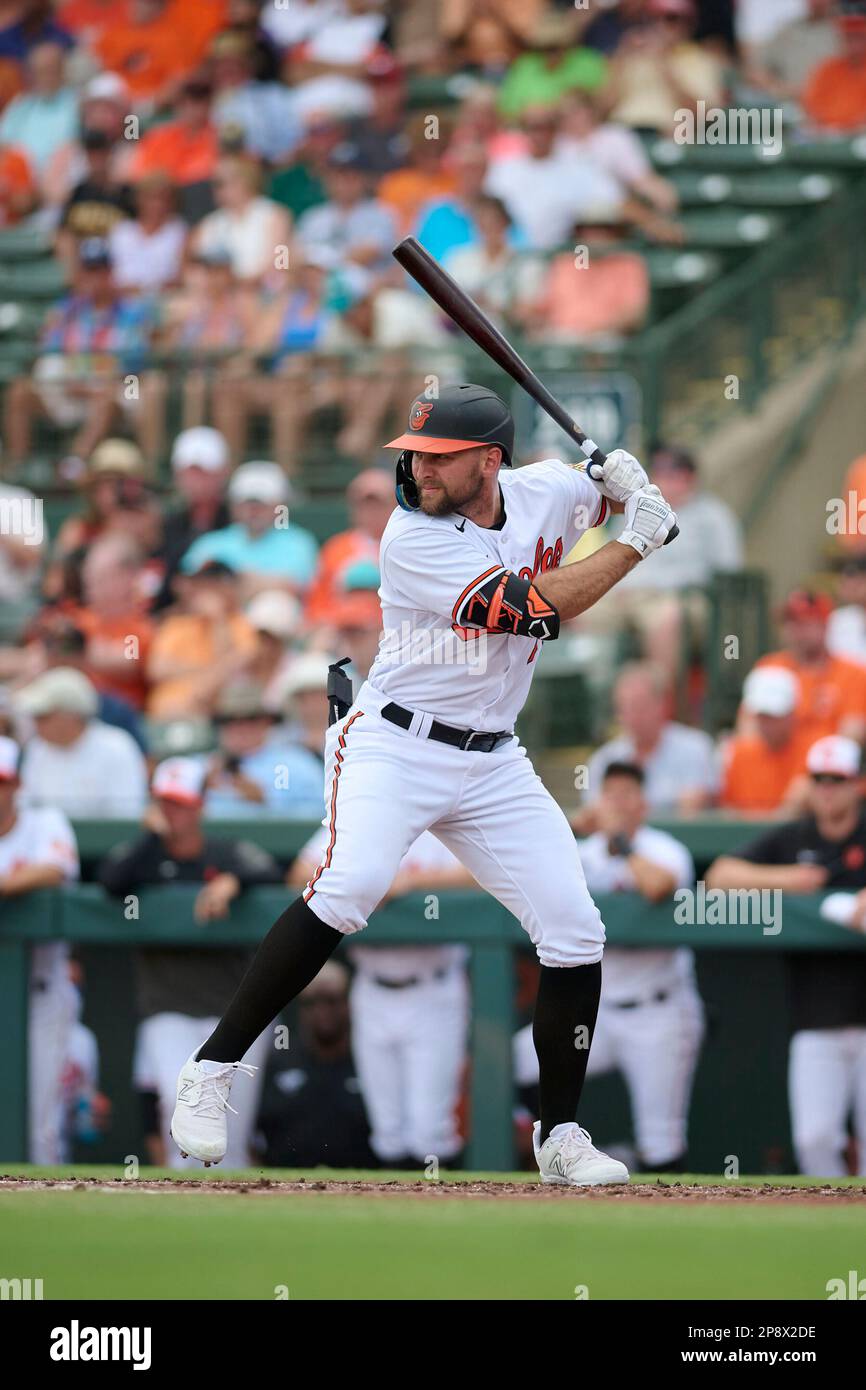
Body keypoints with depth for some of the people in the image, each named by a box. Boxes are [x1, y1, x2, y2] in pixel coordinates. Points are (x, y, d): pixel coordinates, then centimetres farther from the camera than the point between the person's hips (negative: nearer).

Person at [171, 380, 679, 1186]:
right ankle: (210, 1073, -22)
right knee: (351, 884, -29)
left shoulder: (542, 491, 0)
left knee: (574, 933, 0)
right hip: (393, 746, -6)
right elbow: (532, 609, -26)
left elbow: (604, 488, 23)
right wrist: (636, 545, -19)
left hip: (492, 765, 6)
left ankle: (560, 1139, 13)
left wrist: (625, 479, -2)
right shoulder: (415, 538, -19)